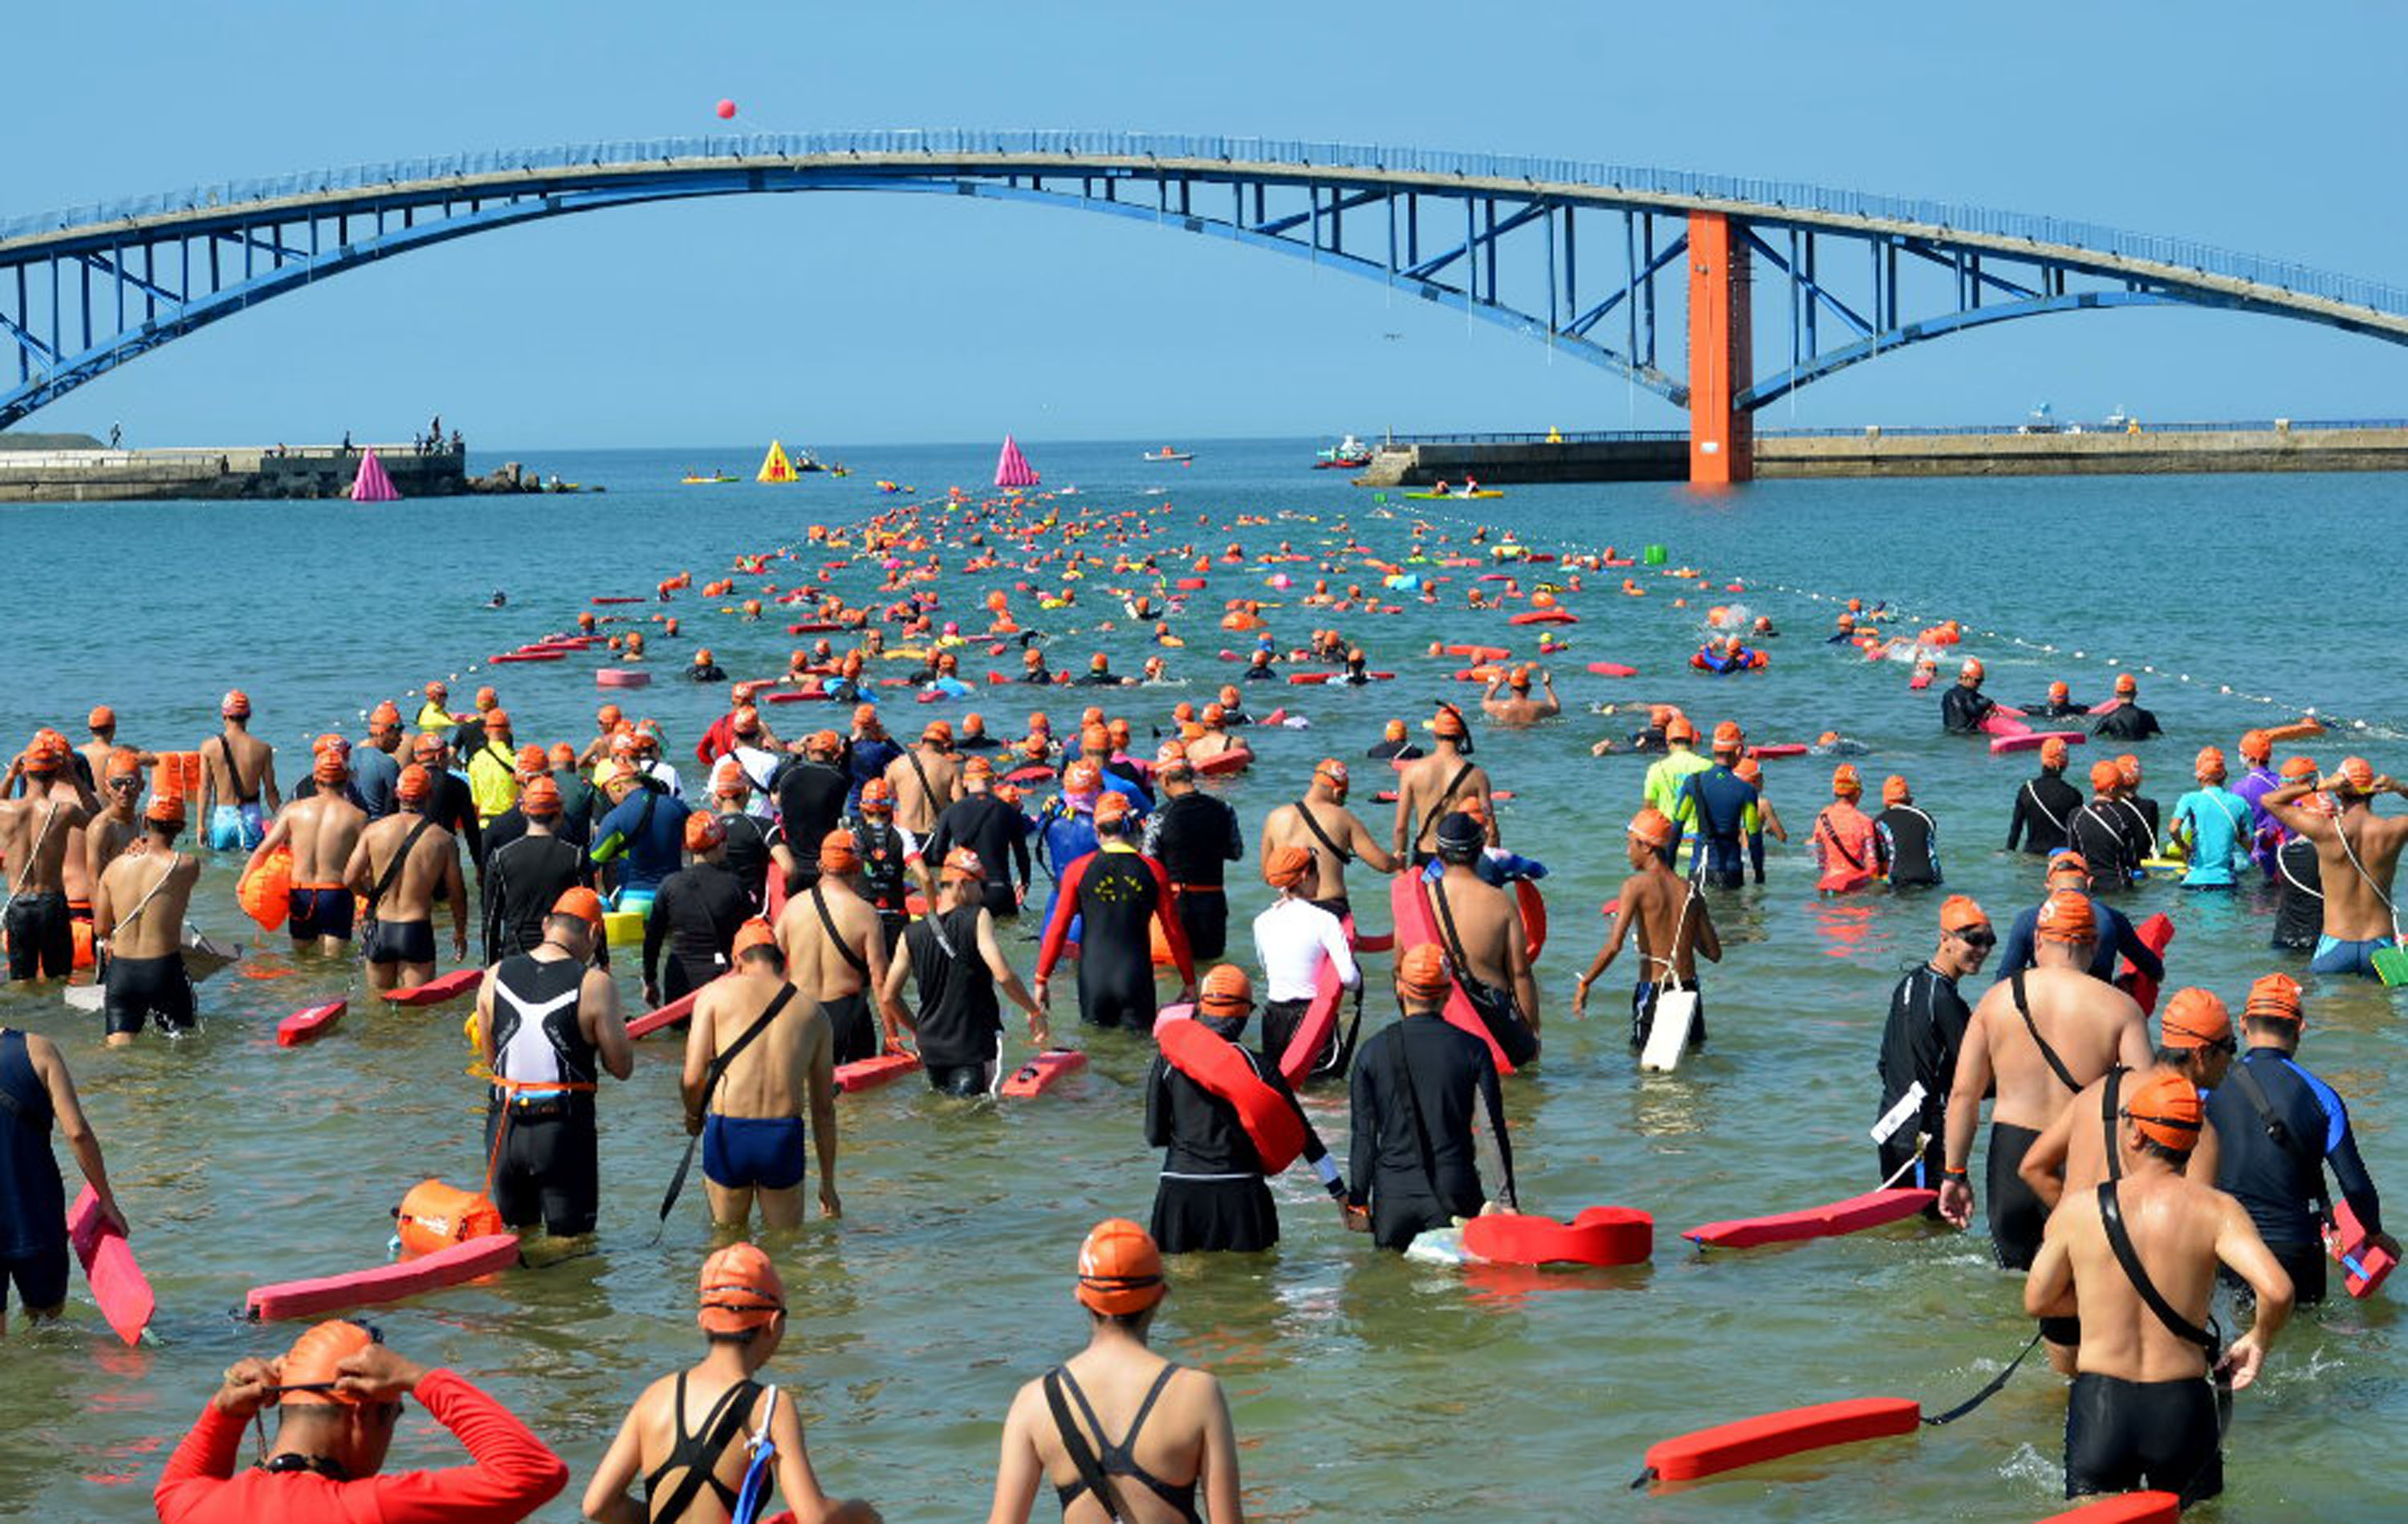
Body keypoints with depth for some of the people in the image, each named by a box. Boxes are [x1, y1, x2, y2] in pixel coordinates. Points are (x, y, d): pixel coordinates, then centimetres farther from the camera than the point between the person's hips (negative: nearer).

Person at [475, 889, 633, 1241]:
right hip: (564, 1128, -4)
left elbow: (490, 1059, 12)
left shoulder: (495, 977, 2)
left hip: (504, 1125, 4)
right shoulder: (594, 984, -12)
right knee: (571, 1238, 5)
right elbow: (622, 1067, -5)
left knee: (517, 1230, 19)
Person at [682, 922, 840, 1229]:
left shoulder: (717, 994, 4)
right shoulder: (813, 1012, 11)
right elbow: (824, 1106, 15)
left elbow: (692, 1078, -4)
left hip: (728, 1134, -1)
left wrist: (693, 1117, 19)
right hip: (785, 1135, 1)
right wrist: (828, 1183, 22)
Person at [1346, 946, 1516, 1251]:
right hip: (1455, 1191, -1)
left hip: (1393, 1193, 1)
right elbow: (1494, 1129, -2)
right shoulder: (1472, 1049, -2)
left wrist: (1357, 1202, 9)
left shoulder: (1374, 1051, -1)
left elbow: (1363, 1135, 2)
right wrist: (1507, 1201, 3)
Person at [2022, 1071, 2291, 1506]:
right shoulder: (2215, 1209, -5)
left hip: (2099, 1405, 0)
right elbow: (2277, 1291, -17)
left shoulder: (2077, 1211, -1)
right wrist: (2258, 1342, 4)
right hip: (2182, 1406, 0)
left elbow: (2037, 1302, 11)